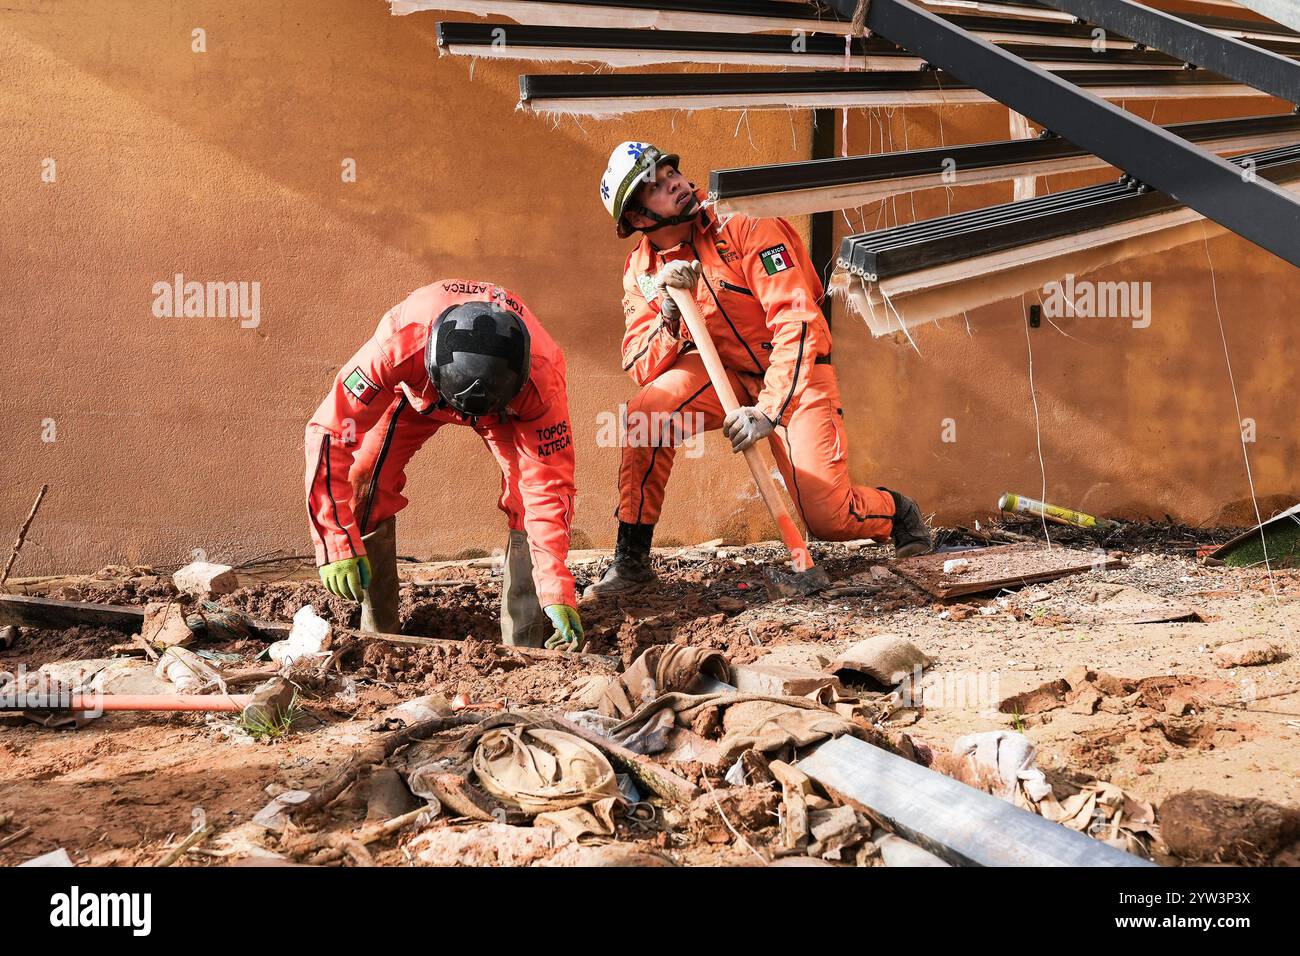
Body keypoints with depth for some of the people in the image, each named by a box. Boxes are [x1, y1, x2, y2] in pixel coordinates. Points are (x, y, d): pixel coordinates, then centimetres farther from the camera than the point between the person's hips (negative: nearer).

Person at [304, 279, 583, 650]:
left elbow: (547, 489, -36)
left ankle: (525, 647, -10)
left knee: (529, 498, -21)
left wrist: (557, 594, -42)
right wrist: (338, 544, -41)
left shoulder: (541, 380, -42)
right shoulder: (399, 346, -46)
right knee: (364, 487, -14)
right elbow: (330, 433, -39)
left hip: (509, 401, 0)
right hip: (416, 389, 1)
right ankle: (377, 634, 2)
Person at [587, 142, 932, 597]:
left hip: (792, 374, -4)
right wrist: (669, 315, -28)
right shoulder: (641, 271, -3)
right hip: (721, 371, 4)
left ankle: (896, 512, 22)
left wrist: (769, 411, -34)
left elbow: (798, 321, -25)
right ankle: (631, 560, -15)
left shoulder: (742, 223, -19)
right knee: (649, 409, -28)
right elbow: (640, 368, -9)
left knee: (826, 516, -15)